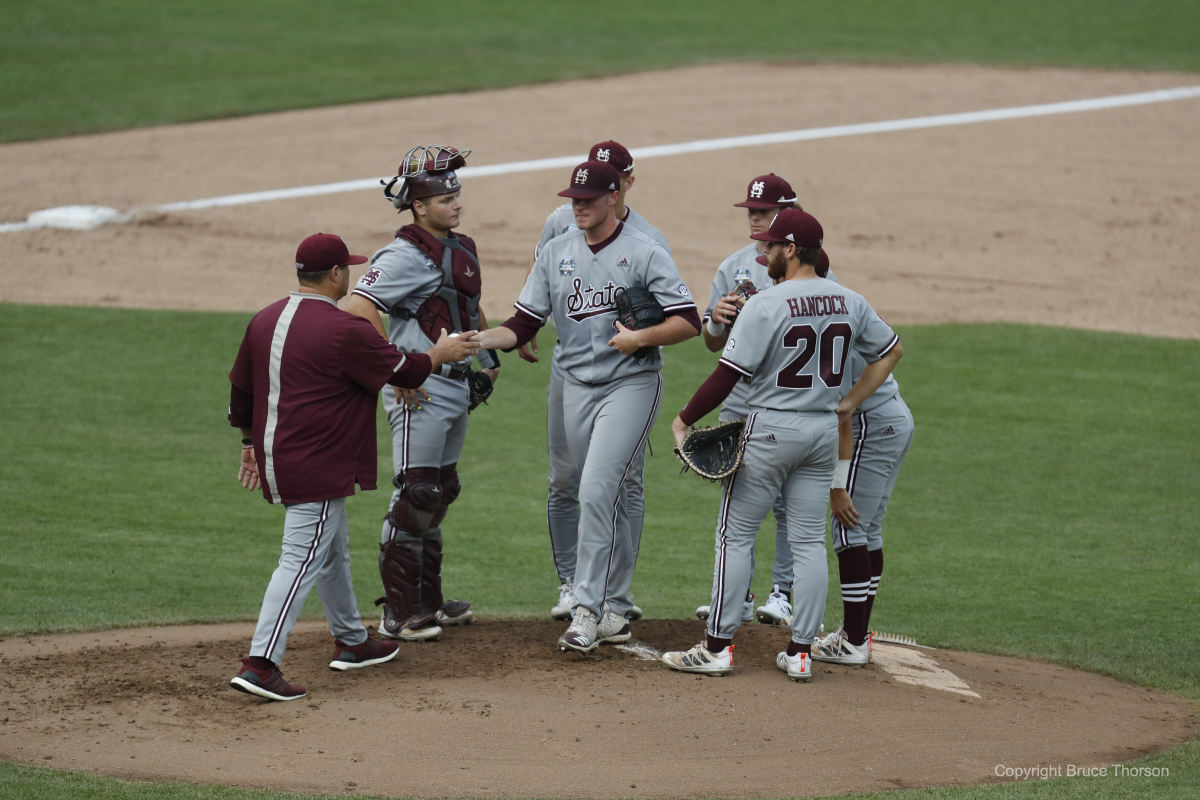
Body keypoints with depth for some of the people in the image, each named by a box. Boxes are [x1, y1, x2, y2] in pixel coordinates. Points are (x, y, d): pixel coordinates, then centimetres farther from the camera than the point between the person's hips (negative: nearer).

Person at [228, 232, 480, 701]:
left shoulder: (264, 321, 7)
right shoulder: (343, 331, -16)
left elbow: (241, 389, 17)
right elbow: (402, 371, -5)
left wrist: (250, 440, 29)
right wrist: (439, 355, 14)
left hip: (273, 454, 9)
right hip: (315, 465, -9)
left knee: (333, 550, 24)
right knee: (303, 559, -11)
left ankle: (351, 641, 38)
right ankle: (260, 664, -21)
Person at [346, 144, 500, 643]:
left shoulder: (461, 249, 12)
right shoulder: (406, 255, -17)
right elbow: (357, 309, -28)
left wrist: (489, 356, 19)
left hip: (457, 387, 9)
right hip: (420, 391, -9)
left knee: (440, 492, 16)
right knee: (415, 495, -8)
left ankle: (428, 601, 27)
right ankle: (398, 614, -4)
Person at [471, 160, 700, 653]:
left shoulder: (644, 253, -7)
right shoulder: (556, 253, 8)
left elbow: (688, 321, -9)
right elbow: (524, 325, 6)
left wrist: (641, 338, -23)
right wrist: (478, 339, -11)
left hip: (631, 384, -5)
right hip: (577, 386, 5)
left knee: (597, 490, -18)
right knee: (604, 499, 11)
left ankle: (588, 609, -17)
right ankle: (615, 612, 18)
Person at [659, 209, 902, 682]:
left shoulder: (765, 306, -16)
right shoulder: (850, 303, 3)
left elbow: (727, 376, -16)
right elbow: (891, 351, 16)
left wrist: (684, 420, -5)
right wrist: (849, 402, 15)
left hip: (771, 429, -5)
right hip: (825, 430, 6)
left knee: (735, 535, 4)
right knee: (809, 541, 9)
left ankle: (717, 648, 4)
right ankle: (800, 652, 9)